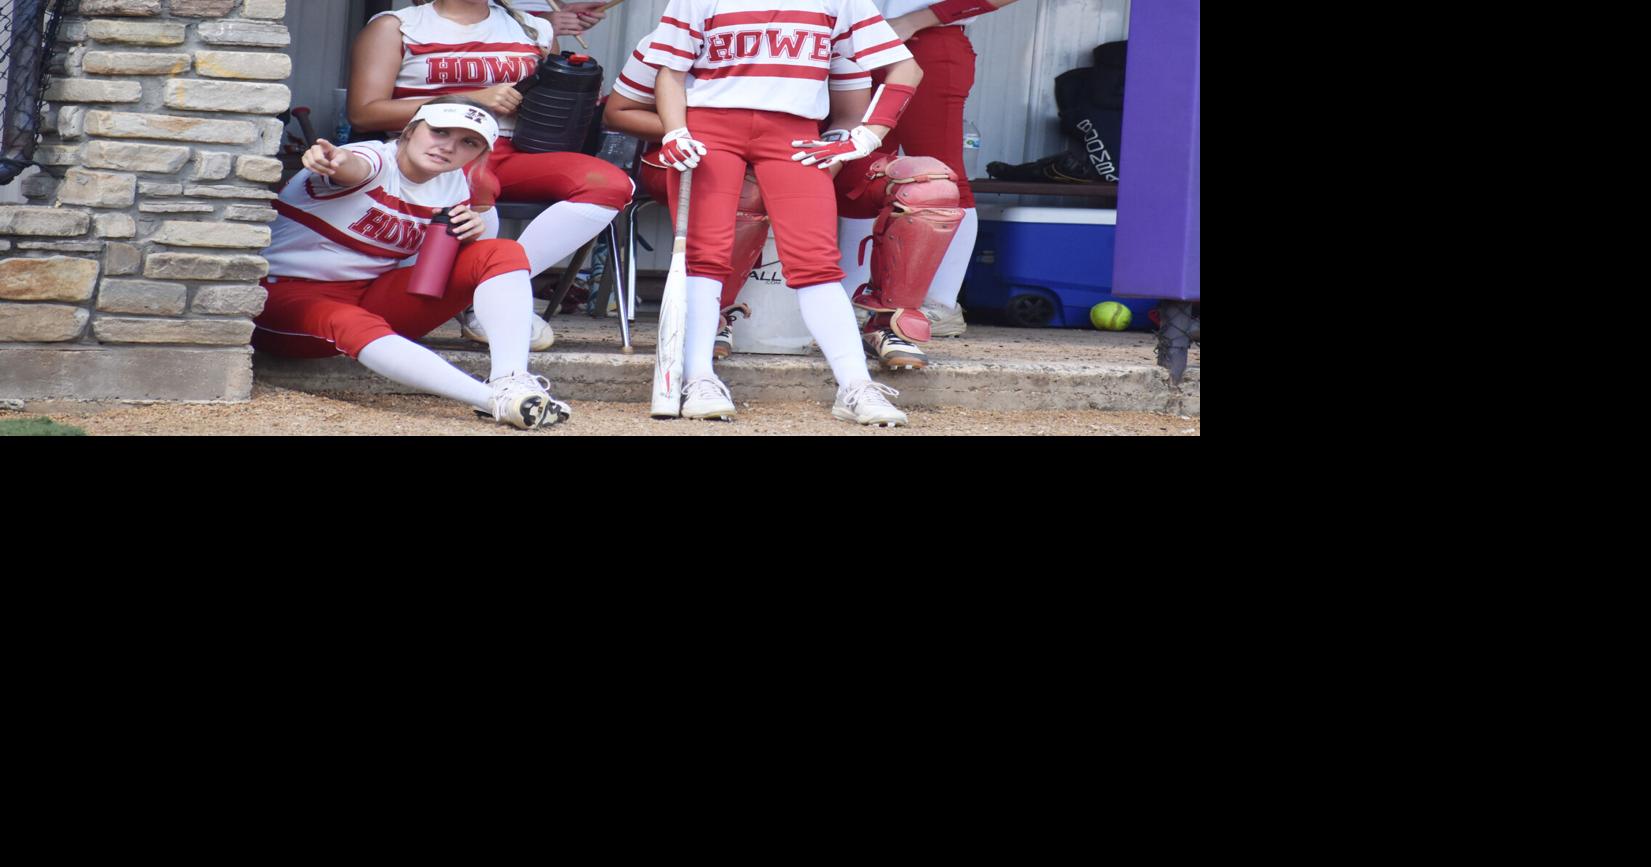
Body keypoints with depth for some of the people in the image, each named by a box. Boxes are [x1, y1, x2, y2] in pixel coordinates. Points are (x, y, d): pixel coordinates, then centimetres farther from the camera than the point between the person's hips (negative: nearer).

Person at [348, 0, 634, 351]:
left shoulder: (535, 29, 20)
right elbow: (364, 112, -3)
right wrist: (472, 99, -8)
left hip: (514, 153, 4)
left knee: (611, 184, -23)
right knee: (474, 182, -40)